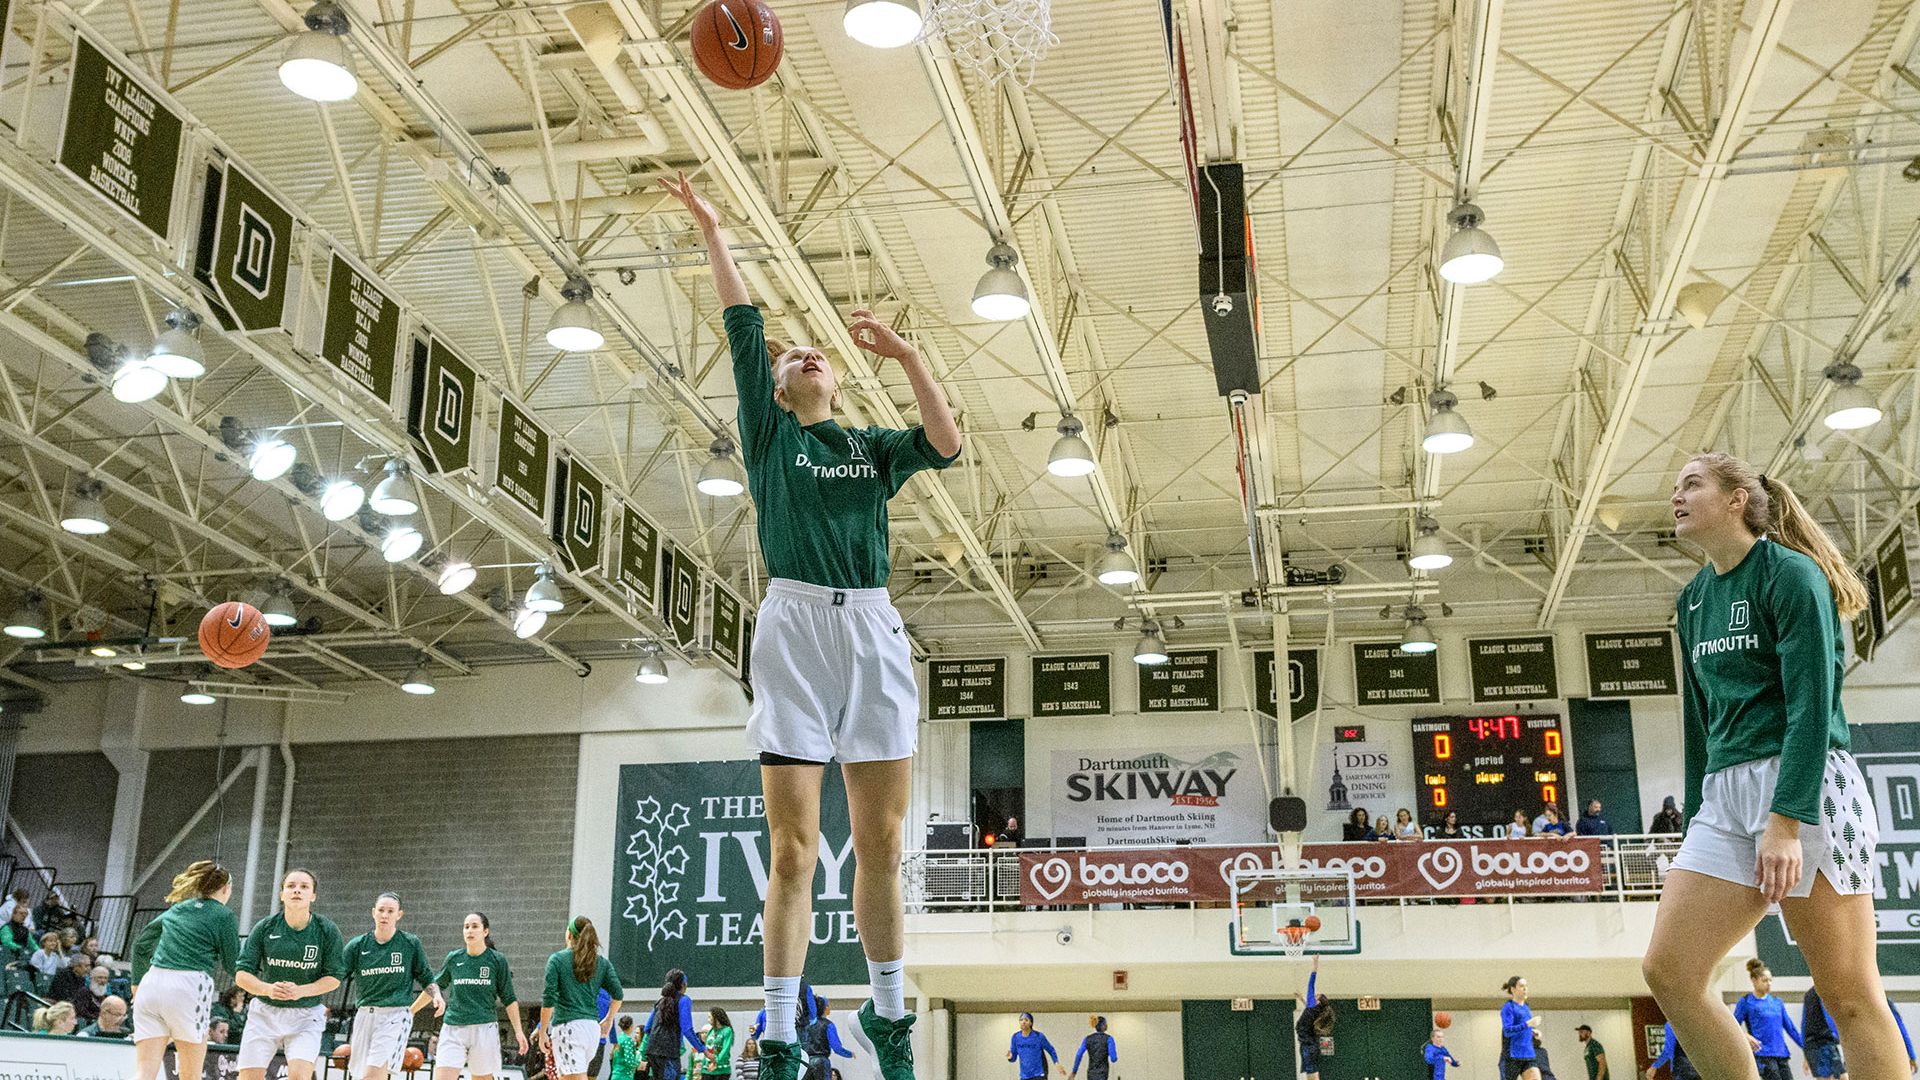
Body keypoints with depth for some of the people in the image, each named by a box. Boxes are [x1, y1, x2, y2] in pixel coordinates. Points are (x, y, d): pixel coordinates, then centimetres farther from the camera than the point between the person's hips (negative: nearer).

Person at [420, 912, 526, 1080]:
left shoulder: (497, 960, 2)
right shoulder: (454, 958, 7)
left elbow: (508, 998, 6)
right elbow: (434, 987, 21)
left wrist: (518, 1031, 0)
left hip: (484, 1029, -1)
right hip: (453, 1030, 2)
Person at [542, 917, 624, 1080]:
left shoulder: (557, 959, -1)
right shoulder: (602, 963, 10)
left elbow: (549, 999, -6)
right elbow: (617, 994, 6)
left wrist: (543, 1032, 0)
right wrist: (608, 1020, 21)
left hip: (568, 1026, -5)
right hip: (593, 1027, 5)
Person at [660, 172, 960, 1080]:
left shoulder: (874, 449, 19)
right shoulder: (768, 434, 14)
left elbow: (946, 444, 1)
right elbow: (744, 331, 7)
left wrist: (905, 354, -5)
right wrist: (714, 235, 4)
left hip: (873, 629, 2)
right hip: (794, 622, -2)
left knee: (881, 842, 3)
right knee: (794, 849, -6)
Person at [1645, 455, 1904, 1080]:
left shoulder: (1789, 573, -6)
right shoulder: (1695, 600, 18)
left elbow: (1812, 704, -15)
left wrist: (1785, 820, -22)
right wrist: (1695, 820, 18)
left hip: (1807, 787, -8)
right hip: (1725, 794, 8)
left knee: (1849, 994, -4)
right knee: (1668, 971, -5)